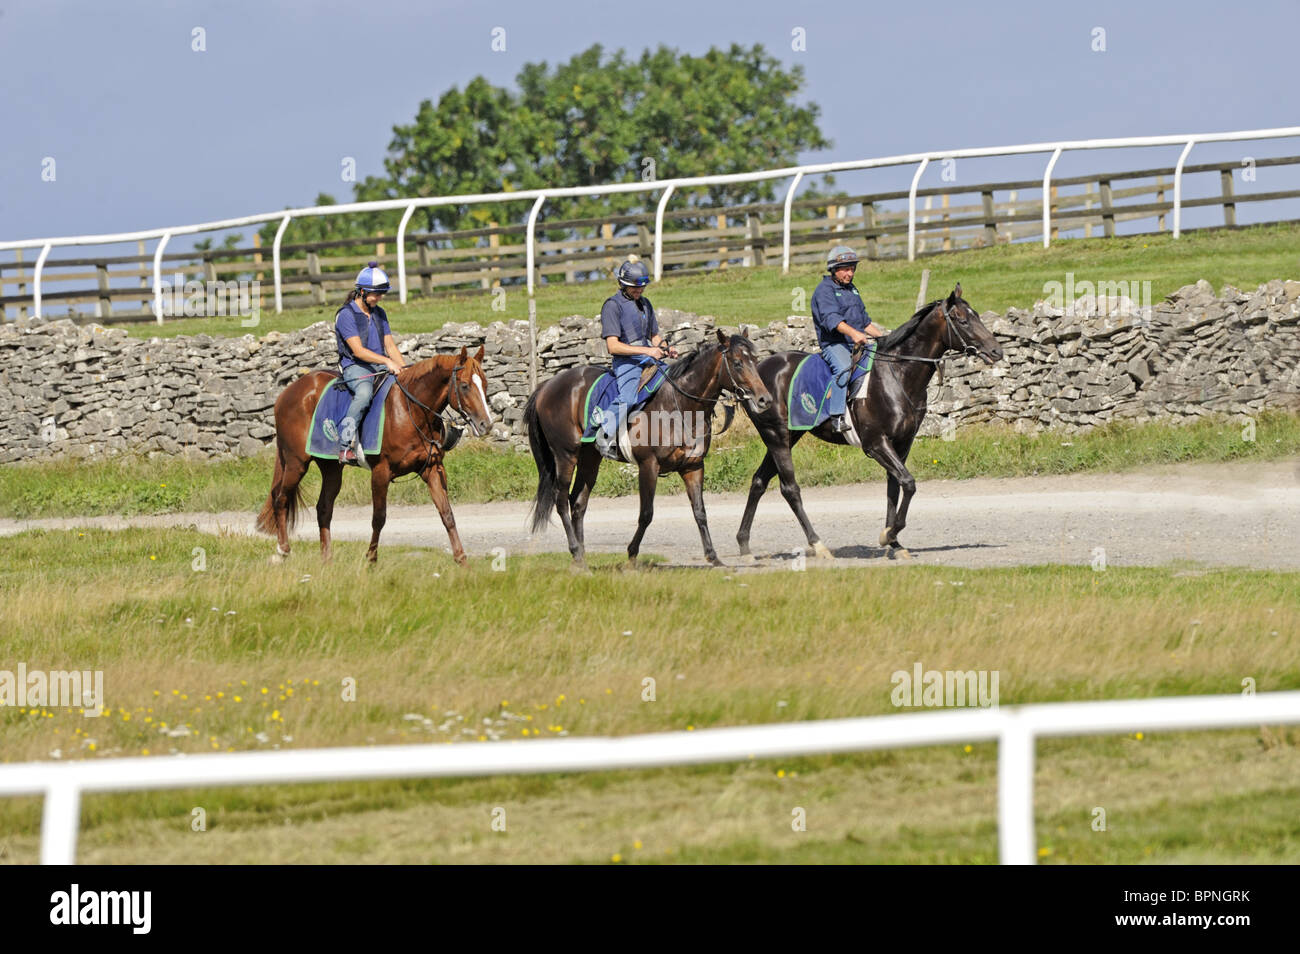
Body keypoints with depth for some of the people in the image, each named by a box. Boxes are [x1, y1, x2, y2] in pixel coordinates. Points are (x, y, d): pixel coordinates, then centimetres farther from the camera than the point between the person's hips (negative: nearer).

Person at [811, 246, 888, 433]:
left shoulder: (851, 290, 23)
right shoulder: (825, 290, -5)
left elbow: (864, 321, 29)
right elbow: (831, 318, -22)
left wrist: (882, 336, 15)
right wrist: (853, 333, -37)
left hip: (857, 344, 8)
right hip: (834, 345, -8)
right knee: (842, 368, -36)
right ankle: (837, 417, -39)